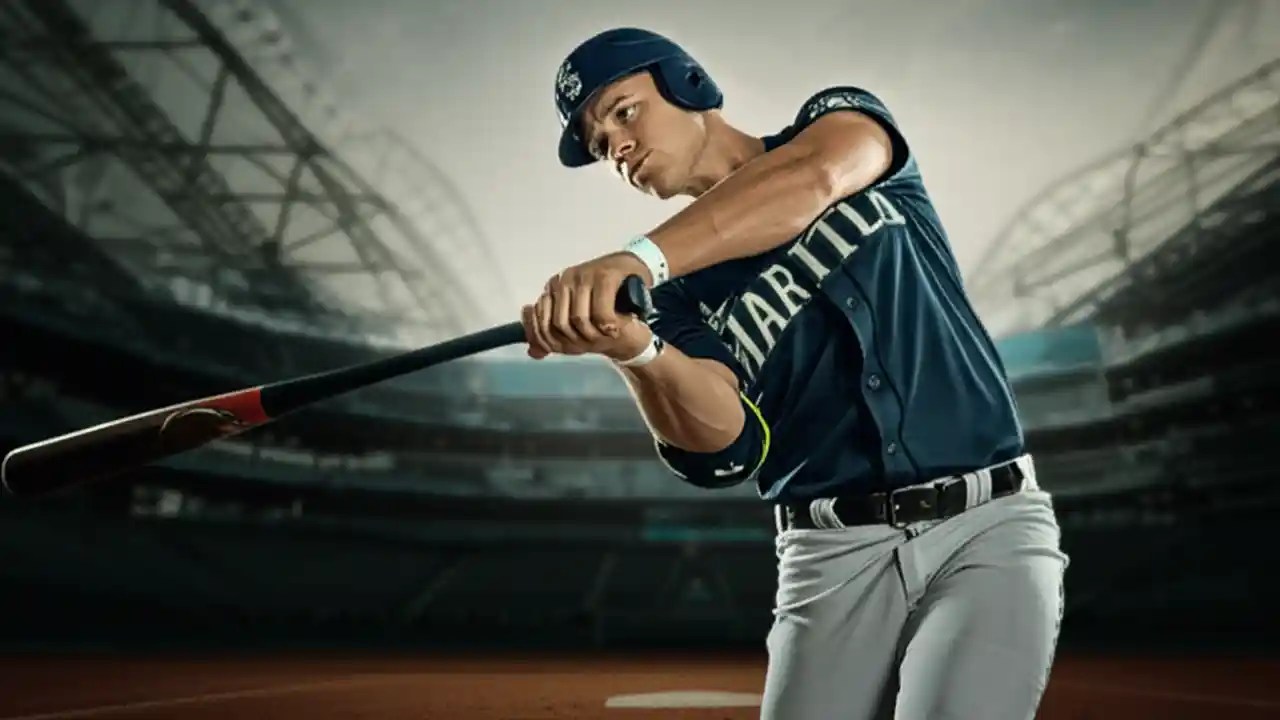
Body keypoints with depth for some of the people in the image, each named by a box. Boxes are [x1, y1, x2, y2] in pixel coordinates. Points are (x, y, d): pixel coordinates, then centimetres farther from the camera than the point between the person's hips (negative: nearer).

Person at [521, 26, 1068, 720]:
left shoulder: (842, 120, 6)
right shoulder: (683, 293, 9)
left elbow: (814, 177, -20)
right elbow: (723, 449, -9)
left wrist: (639, 257, -33)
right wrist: (632, 348, -28)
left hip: (989, 527, -2)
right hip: (835, 555, 3)